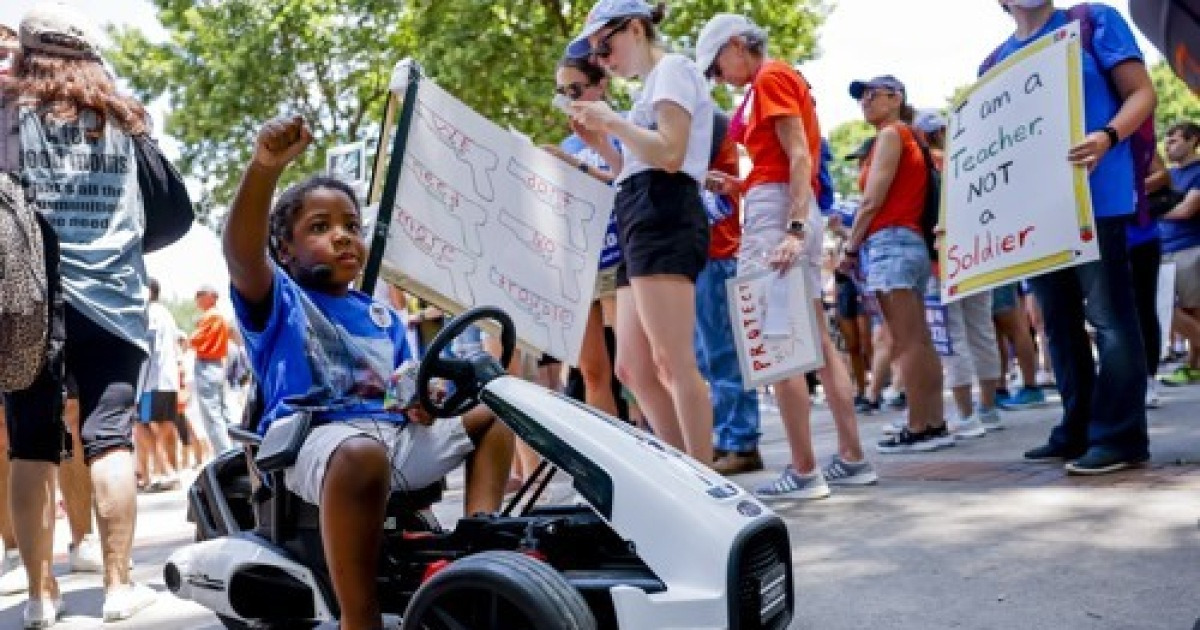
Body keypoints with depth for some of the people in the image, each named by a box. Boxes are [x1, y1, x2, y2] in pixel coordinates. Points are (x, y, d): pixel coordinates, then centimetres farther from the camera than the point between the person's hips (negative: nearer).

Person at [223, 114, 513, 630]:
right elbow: (240, 253, -16)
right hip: (313, 438, -7)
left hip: (392, 434, 7)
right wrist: (265, 167, -33)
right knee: (361, 453, -41)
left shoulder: (382, 315, 24)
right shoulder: (279, 299, 5)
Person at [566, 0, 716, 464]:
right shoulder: (654, 85, 30)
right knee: (633, 370, 4)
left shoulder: (673, 68, 4)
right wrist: (600, 145, 18)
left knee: (673, 363, -15)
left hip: (664, 219, -10)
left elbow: (670, 155, -11)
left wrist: (613, 121, -3)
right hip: (643, 224, 10)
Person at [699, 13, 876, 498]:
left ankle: (804, 471, -8)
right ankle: (853, 459, 11)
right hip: (795, 211, 10)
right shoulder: (781, 81, 23)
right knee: (816, 340, 8)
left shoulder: (770, 78, -4)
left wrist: (792, 230, -24)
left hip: (776, 211, -10)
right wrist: (737, 186, 14)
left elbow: (800, 158, -15)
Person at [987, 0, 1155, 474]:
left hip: (1095, 198, -6)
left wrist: (1107, 137, -23)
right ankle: (1078, 430, 18)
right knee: (1060, 322, 10)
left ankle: (1120, 436, -1)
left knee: (1109, 317, -5)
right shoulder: (996, 63, 16)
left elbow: (1142, 93, -2)